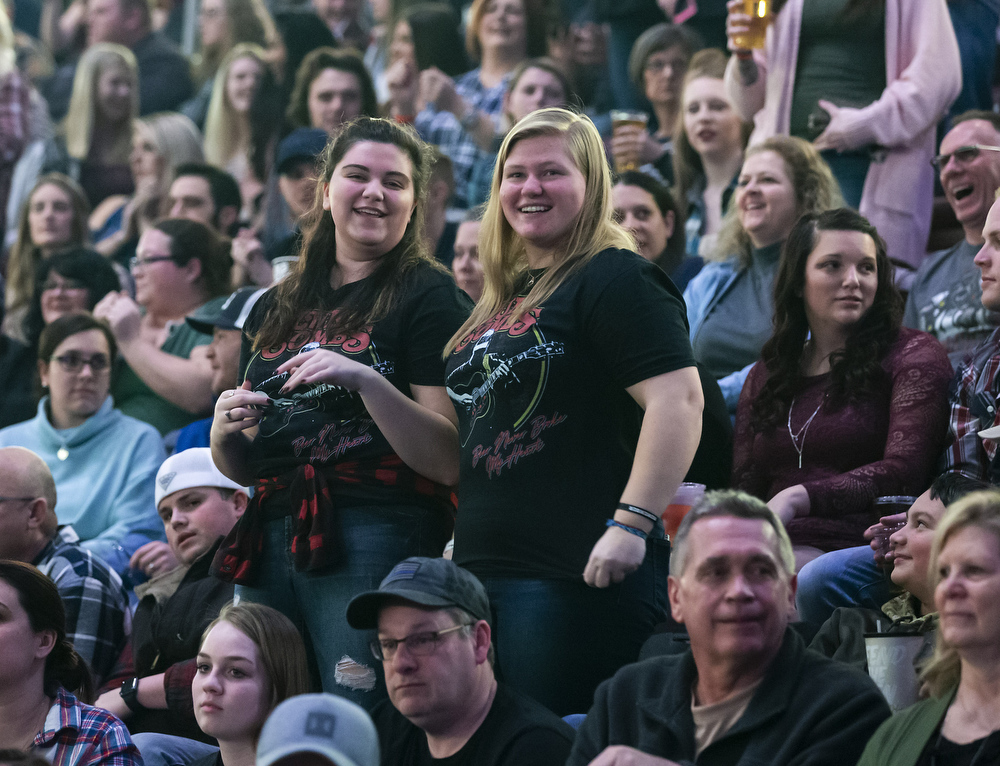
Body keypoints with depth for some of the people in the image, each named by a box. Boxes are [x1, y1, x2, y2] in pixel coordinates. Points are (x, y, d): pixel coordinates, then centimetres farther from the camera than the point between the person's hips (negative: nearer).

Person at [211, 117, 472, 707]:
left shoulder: (430, 297, 1)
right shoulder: (276, 309, 19)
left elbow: (449, 461, -9)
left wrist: (365, 380, -20)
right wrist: (226, 430, 2)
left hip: (378, 539, -6)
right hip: (269, 542, 6)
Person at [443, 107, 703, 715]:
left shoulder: (616, 281, -7)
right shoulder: (505, 296, 21)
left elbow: (679, 400, -18)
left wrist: (631, 524, -24)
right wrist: (465, 532, 21)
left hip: (576, 573, -9)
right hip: (484, 567, 9)